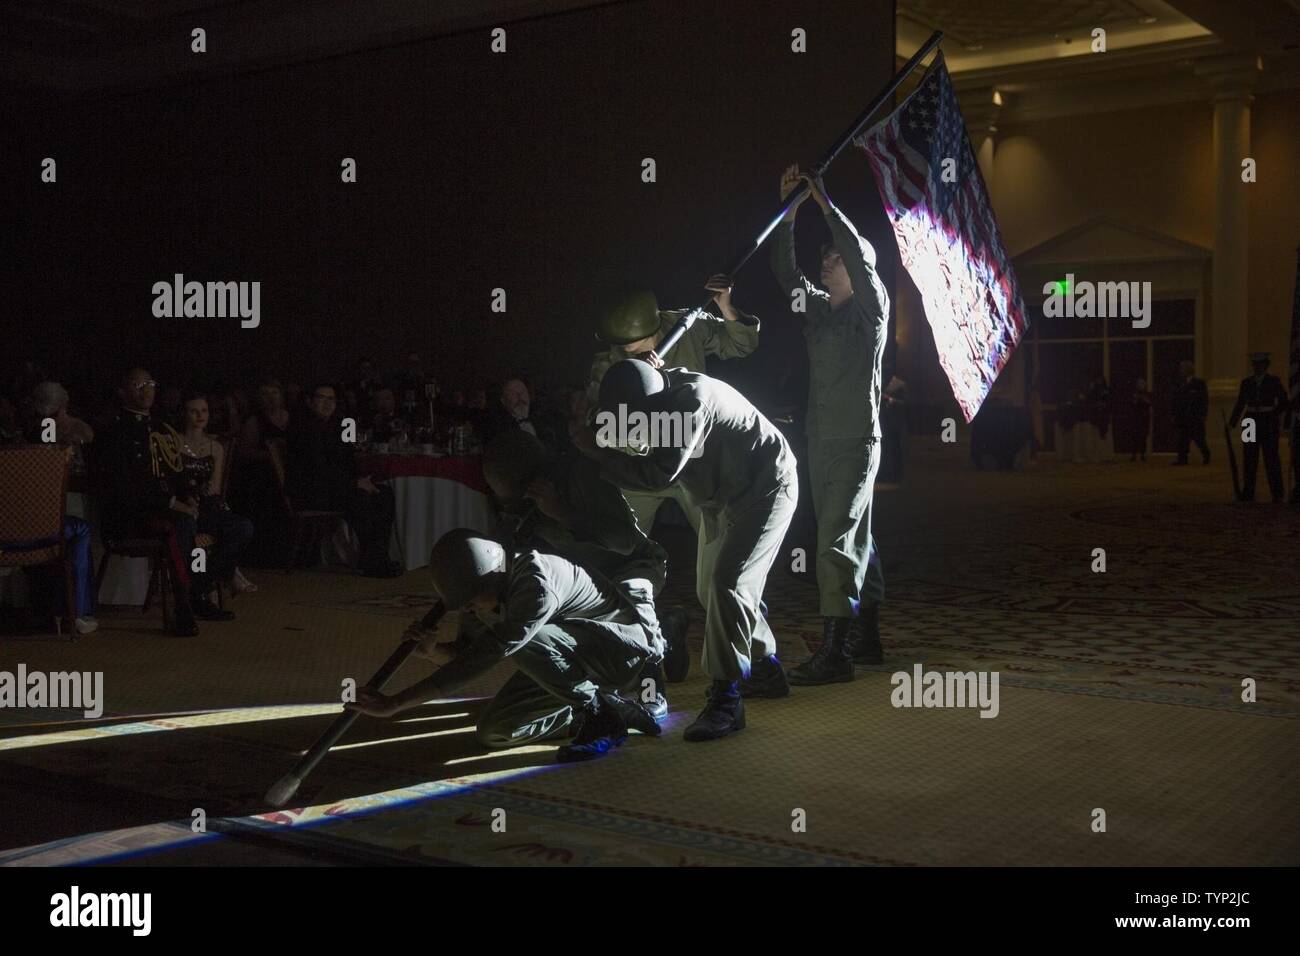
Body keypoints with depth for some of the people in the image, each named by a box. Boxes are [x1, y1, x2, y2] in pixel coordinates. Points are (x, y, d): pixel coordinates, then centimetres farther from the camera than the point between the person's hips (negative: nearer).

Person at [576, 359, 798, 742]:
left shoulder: (692, 399, -34)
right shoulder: (656, 401, -8)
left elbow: (660, 474, -34)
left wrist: (599, 453, -28)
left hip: (764, 487, -10)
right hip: (723, 496, 10)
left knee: (727, 582, -21)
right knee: (710, 588, 13)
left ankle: (725, 699, -18)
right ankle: (765, 669, 29)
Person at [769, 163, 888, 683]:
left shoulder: (871, 307, -3)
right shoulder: (818, 308, 15)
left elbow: (859, 255, -18)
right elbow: (784, 270, 9)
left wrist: (825, 202, -13)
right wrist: (789, 209, 1)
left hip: (857, 441, -8)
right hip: (821, 441, 8)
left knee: (837, 542, -14)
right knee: (855, 542, 12)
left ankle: (834, 651, -16)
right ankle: (865, 638, 19)